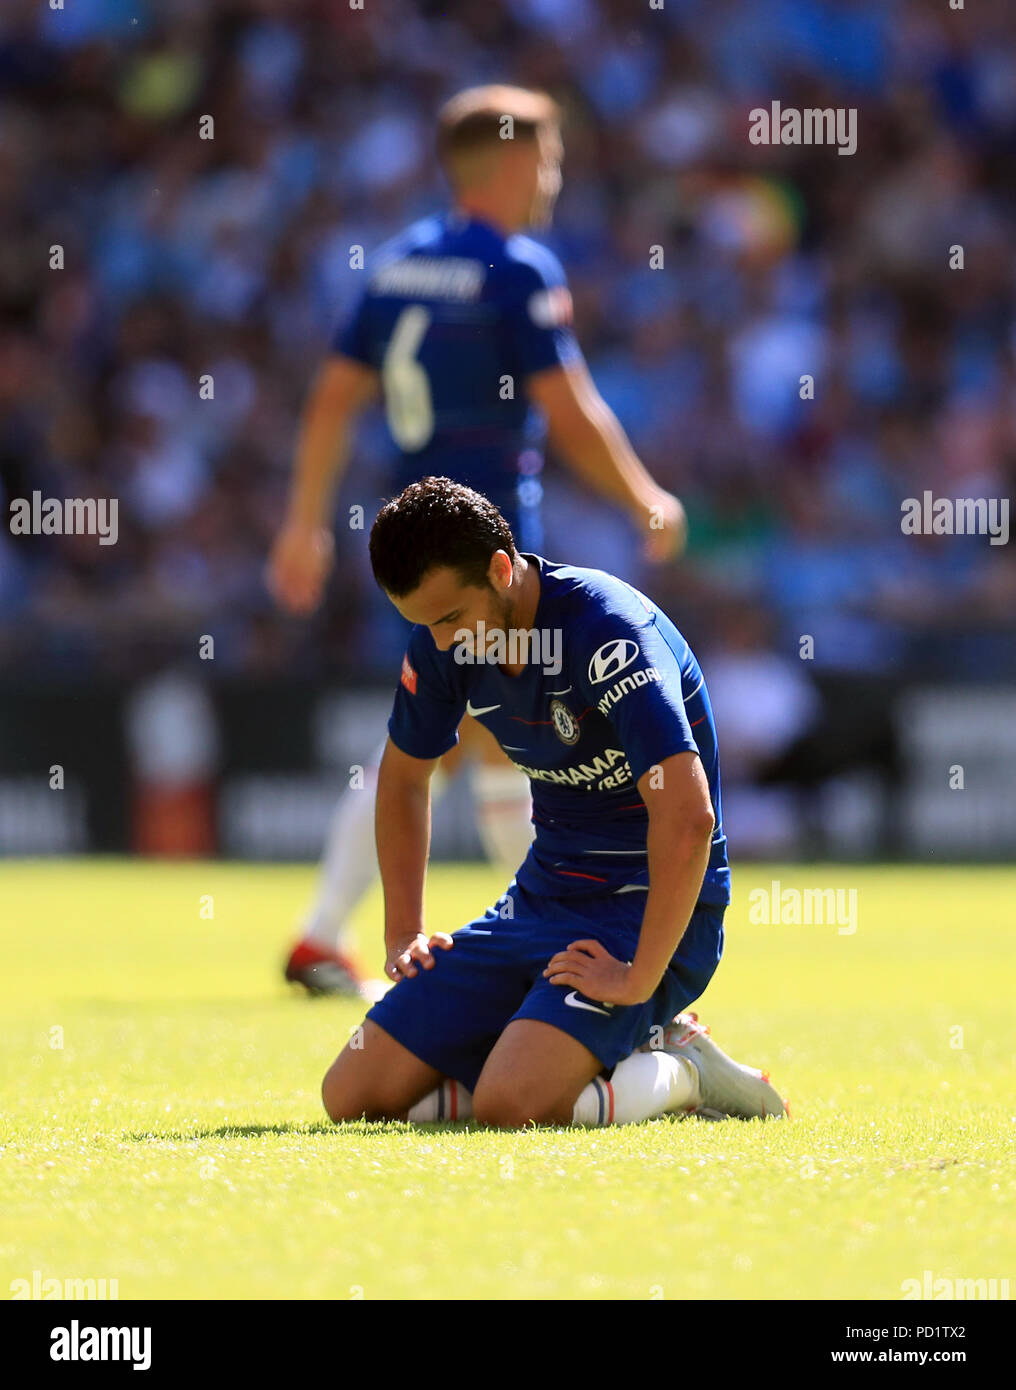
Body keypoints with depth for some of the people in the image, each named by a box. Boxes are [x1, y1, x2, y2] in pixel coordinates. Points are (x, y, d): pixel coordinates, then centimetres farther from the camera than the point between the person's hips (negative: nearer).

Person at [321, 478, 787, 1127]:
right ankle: (622, 1047, 8)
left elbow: (687, 817, -32)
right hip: (541, 897, 8)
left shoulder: (606, 629, -25)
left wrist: (640, 981, -29)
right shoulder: (442, 640, -1)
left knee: (509, 1103, -30)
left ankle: (682, 1073, -1)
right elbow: (404, 779, 19)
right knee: (354, 1094, -3)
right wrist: (404, 932, 12)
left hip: (648, 911, -8)